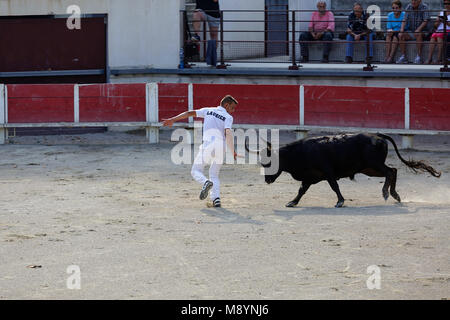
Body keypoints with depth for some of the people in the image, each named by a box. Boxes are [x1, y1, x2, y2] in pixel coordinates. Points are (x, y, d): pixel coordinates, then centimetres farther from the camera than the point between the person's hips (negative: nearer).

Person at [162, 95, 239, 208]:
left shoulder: (208, 111, 18)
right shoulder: (228, 117, 8)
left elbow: (191, 113, 9)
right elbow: (228, 133, -9)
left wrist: (173, 119, 9)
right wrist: (233, 152, -14)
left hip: (207, 144, 0)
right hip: (220, 147, 0)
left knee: (196, 171, 9)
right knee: (214, 175, 16)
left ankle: (206, 182, -23)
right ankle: (216, 198, -5)